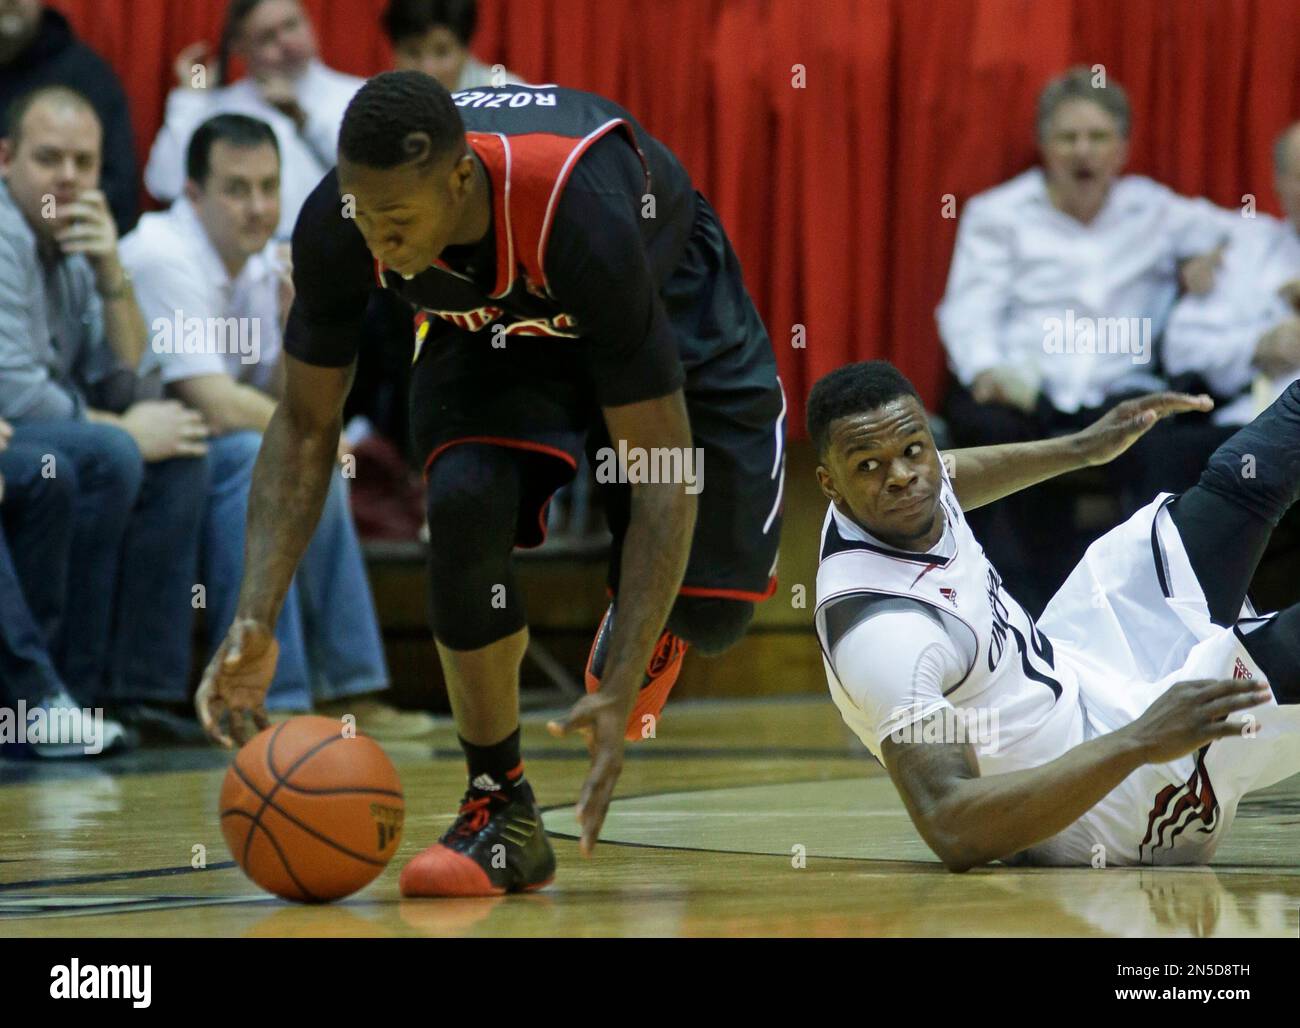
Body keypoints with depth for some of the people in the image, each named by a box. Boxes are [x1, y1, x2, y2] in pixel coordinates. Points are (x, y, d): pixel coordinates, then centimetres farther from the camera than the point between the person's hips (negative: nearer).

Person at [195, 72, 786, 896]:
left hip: (667, 301, -2)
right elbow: (306, 425, -17)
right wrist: (257, 623, -30)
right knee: (466, 500, -28)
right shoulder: (336, 225, -32)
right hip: (493, 328, 2)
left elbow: (663, 471, -40)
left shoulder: (582, 212, -45)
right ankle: (501, 813, -14)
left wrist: (620, 691, -45)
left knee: (710, 607, -9)